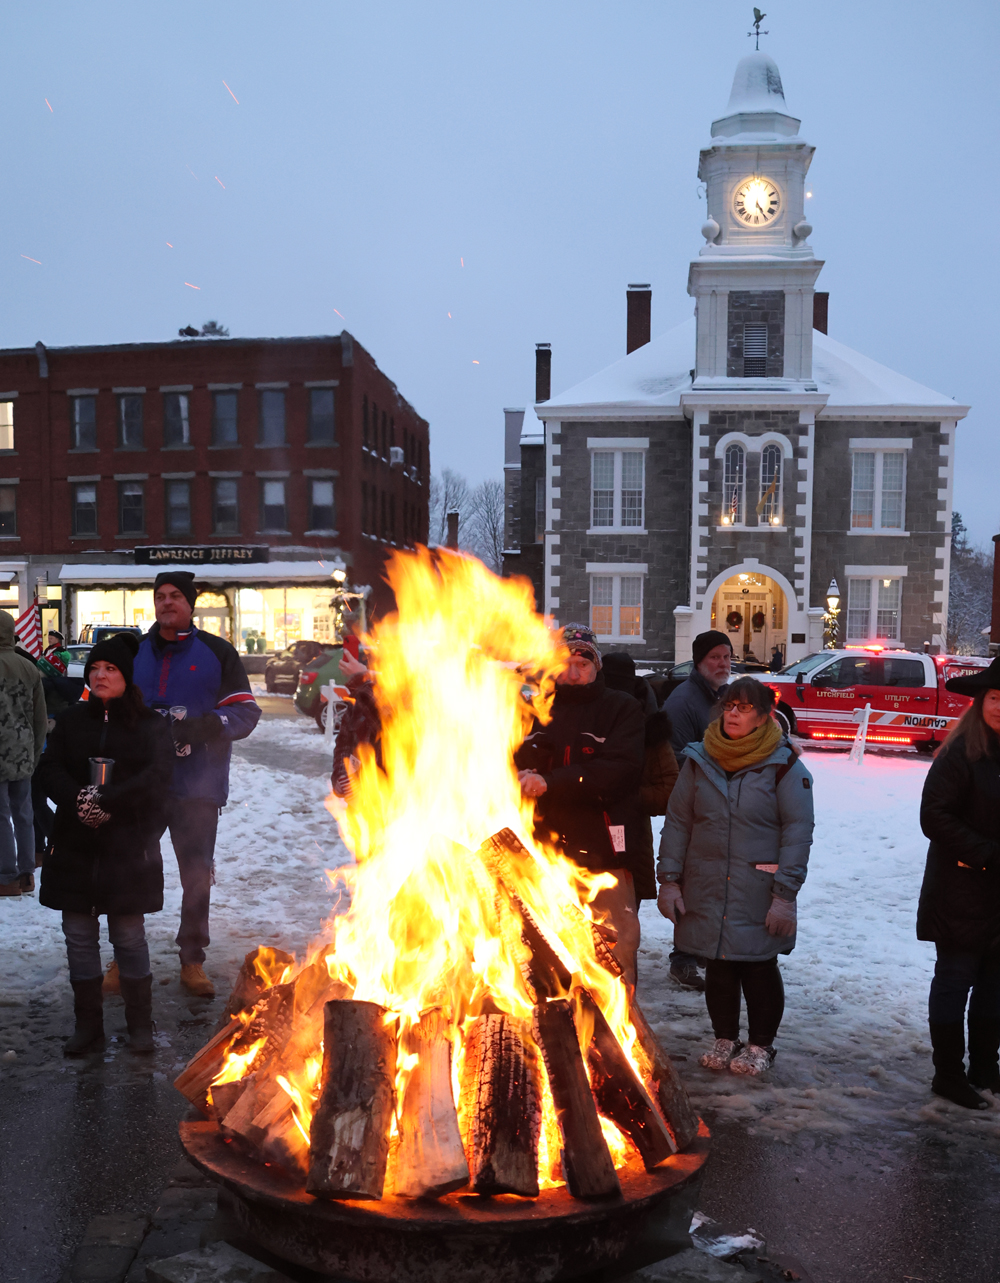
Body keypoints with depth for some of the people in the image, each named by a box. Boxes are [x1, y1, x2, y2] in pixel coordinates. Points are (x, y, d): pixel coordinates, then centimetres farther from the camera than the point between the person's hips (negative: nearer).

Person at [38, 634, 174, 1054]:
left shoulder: (149, 725, -1)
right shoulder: (72, 720, 9)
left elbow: (156, 776, -13)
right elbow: (50, 770, -1)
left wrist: (107, 802, -23)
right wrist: (80, 801, -19)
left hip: (128, 846, -3)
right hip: (74, 844, 4)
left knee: (128, 936, 4)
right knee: (79, 937, 9)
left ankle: (140, 1024, 19)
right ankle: (88, 1027, 23)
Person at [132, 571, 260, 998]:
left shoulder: (217, 652, 1)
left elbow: (247, 710, -2)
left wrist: (203, 726, -20)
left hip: (197, 786, -2)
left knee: (197, 875, 7)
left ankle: (192, 962, 23)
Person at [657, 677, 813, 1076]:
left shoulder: (784, 766, -6)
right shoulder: (699, 761, 4)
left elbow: (798, 832, -6)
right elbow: (677, 823, 7)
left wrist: (786, 894, -11)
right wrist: (669, 880, 2)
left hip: (759, 895, -3)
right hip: (707, 891, 3)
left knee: (759, 968, 8)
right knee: (718, 967, 12)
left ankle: (760, 1045, 28)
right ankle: (725, 1040, 31)